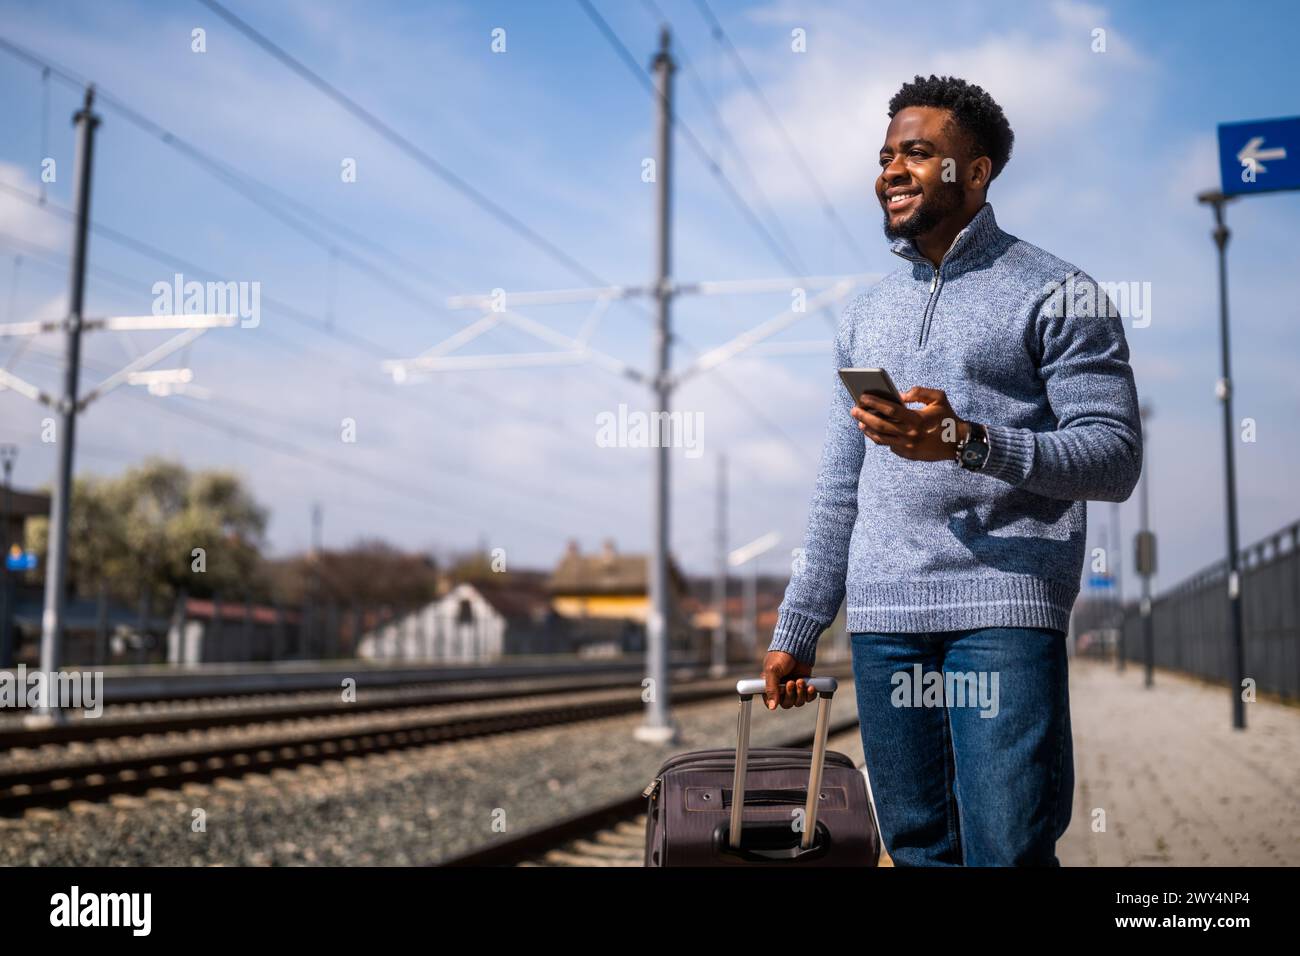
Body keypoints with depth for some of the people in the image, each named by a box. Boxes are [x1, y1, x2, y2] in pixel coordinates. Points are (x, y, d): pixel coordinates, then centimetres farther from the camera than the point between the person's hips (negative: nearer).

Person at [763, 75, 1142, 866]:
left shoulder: (1057, 293, 2)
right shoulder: (868, 314, 18)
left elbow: (1116, 458, -6)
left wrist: (971, 443, -21)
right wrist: (796, 631, 14)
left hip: (1006, 610, -5)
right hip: (882, 621, 5)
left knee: (1007, 852, -8)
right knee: (918, 848, 8)